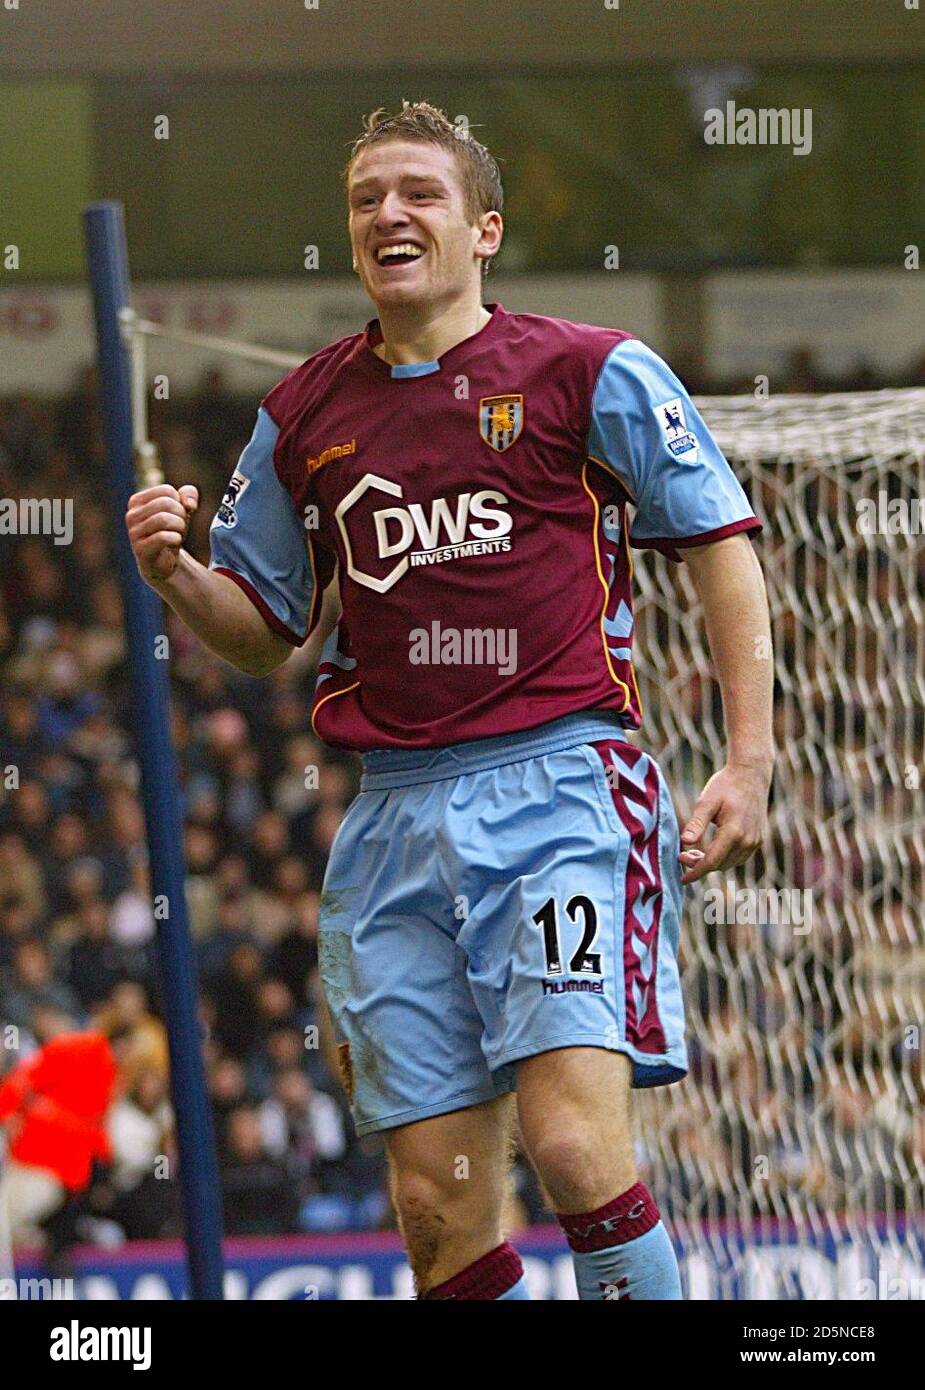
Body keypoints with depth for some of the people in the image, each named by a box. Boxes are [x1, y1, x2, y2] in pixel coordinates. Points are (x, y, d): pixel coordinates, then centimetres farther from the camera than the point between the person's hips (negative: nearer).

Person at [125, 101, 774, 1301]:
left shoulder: (593, 374, 2)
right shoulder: (304, 415, 14)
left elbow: (723, 550, 5)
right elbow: (265, 636, 23)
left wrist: (748, 764, -4)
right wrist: (174, 574, 0)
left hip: (559, 787, -4)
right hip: (397, 818, 4)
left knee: (573, 1139, -20)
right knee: (438, 1203, 0)